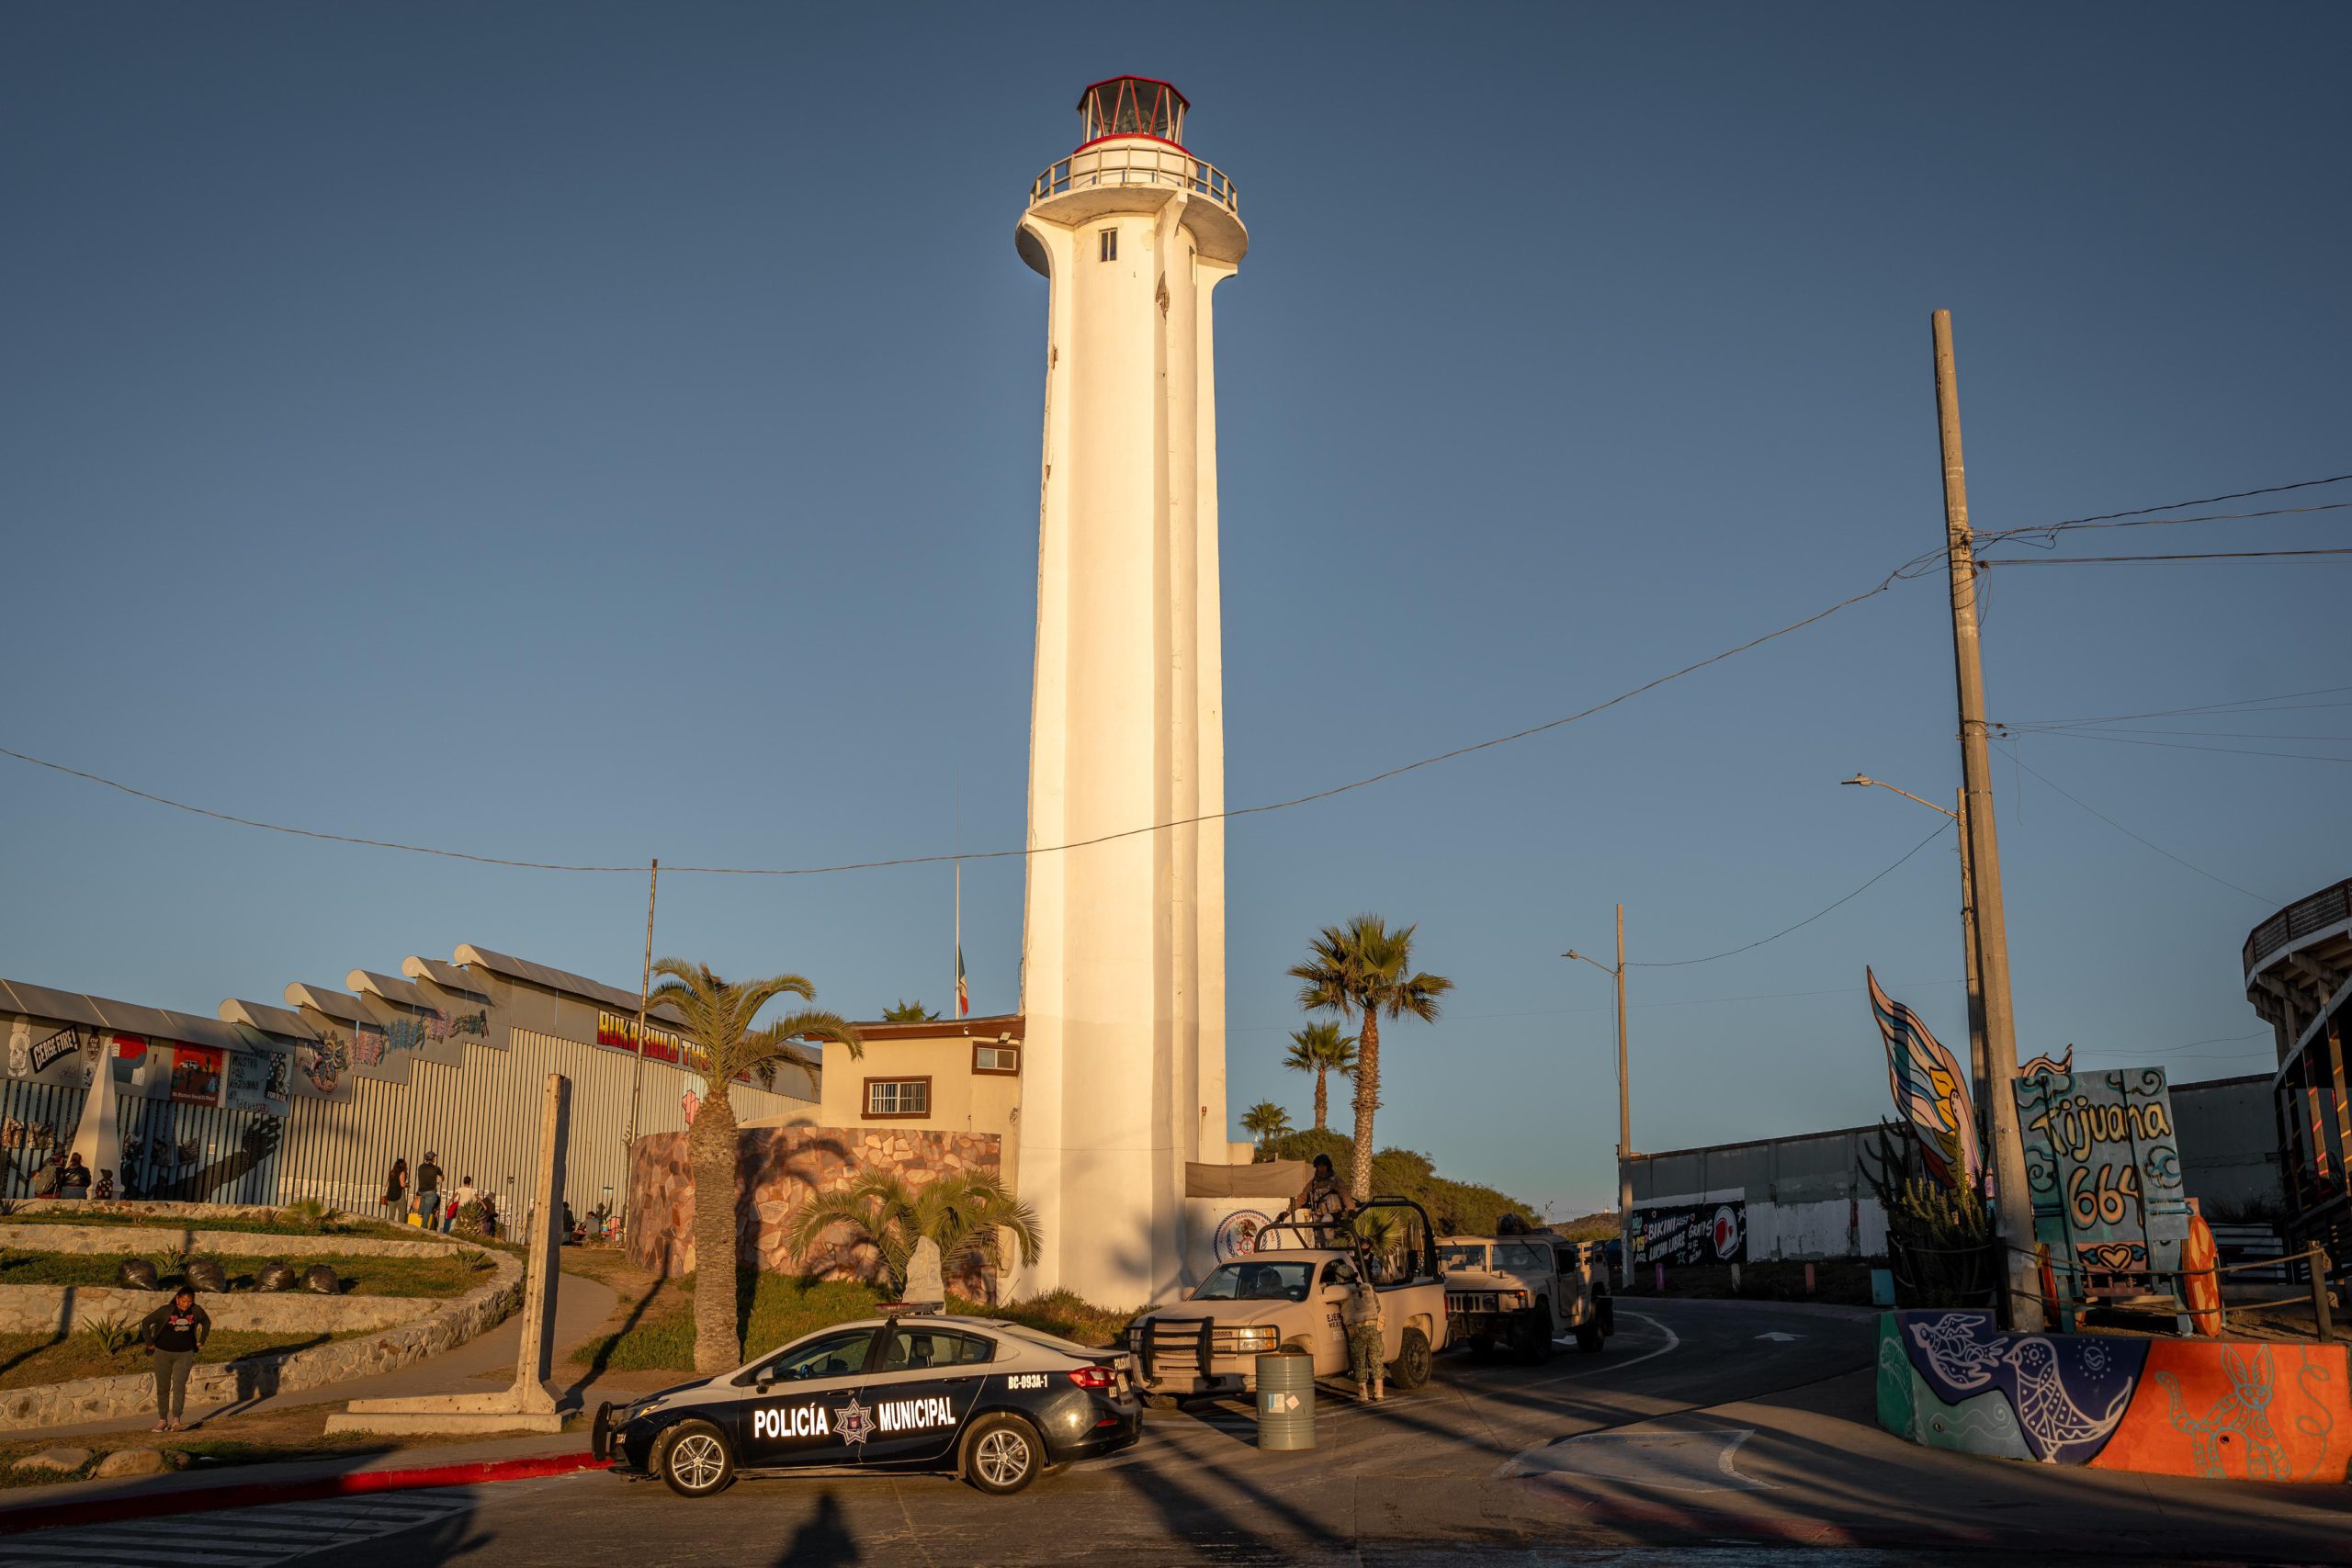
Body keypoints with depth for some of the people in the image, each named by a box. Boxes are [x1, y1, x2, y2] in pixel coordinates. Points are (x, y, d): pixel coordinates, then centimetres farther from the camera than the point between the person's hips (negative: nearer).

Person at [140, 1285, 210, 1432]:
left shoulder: (196, 1310, -3)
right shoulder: (166, 1310, -12)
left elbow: (207, 1322, 16)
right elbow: (145, 1322, -5)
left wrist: (201, 1341, 11)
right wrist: (150, 1342, -5)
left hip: (184, 1355, 0)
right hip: (163, 1354, 0)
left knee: (179, 1386, -12)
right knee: (163, 1388, 6)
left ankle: (176, 1419, -17)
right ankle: (162, 1420, 16)